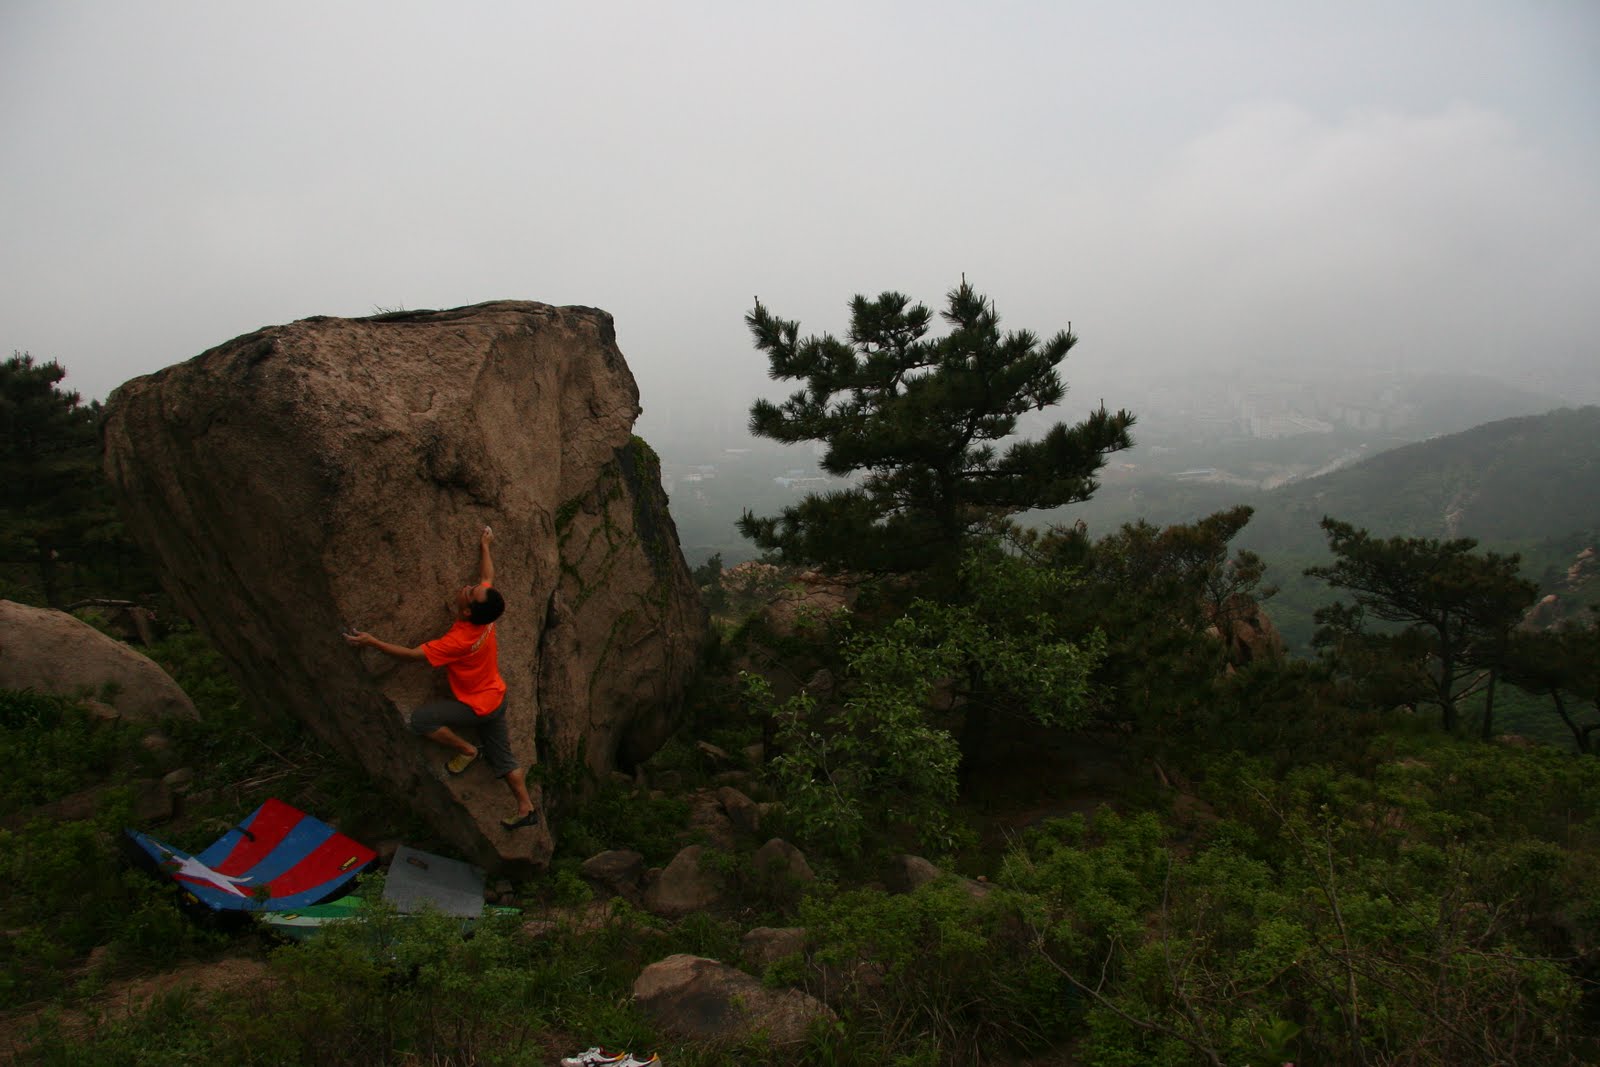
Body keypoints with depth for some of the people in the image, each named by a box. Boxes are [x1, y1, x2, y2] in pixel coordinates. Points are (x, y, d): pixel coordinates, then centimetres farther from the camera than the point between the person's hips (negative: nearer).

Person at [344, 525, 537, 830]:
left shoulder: (459, 640, -35)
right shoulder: (485, 613, -16)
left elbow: (413, 654, -27)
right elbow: (488, 575, 4)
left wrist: (372, 642, -23)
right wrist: (484, 545, 17)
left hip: (477, 705, -8)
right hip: (495, 699, 8)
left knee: (420, 719, -11)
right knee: (503, 759, 15)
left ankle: (467, 750, 5)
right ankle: (526, 809, 19)